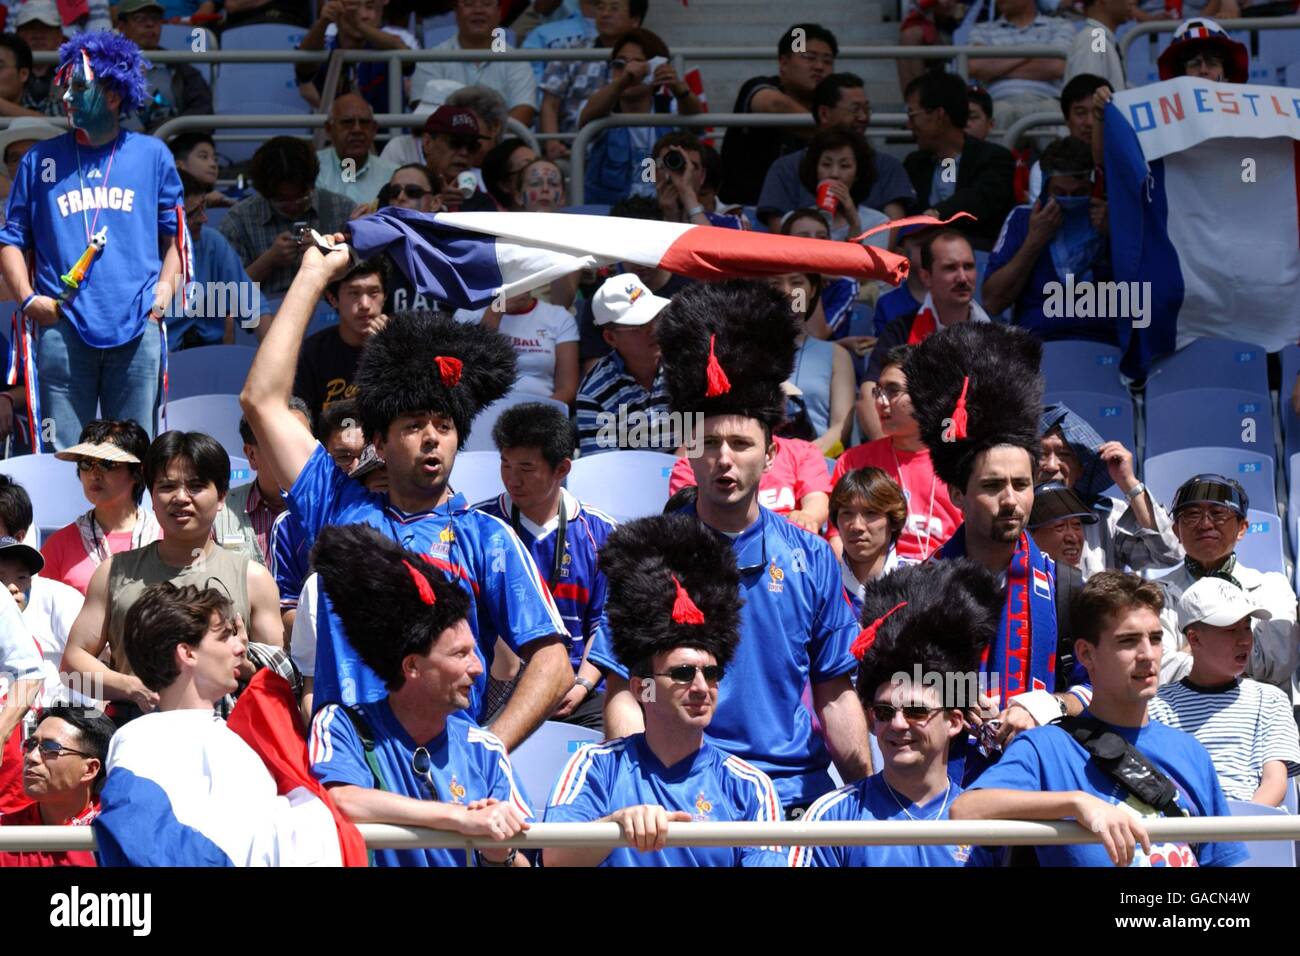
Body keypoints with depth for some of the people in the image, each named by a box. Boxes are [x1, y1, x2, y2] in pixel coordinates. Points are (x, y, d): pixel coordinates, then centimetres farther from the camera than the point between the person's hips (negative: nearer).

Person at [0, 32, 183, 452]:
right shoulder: (41, 160, 11)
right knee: (63, 453, -4)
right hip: (63, 327, 0)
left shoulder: (152, 156, 12)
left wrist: (165, 287, 1)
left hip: (137, 327, 0)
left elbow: (174, 234, 17)